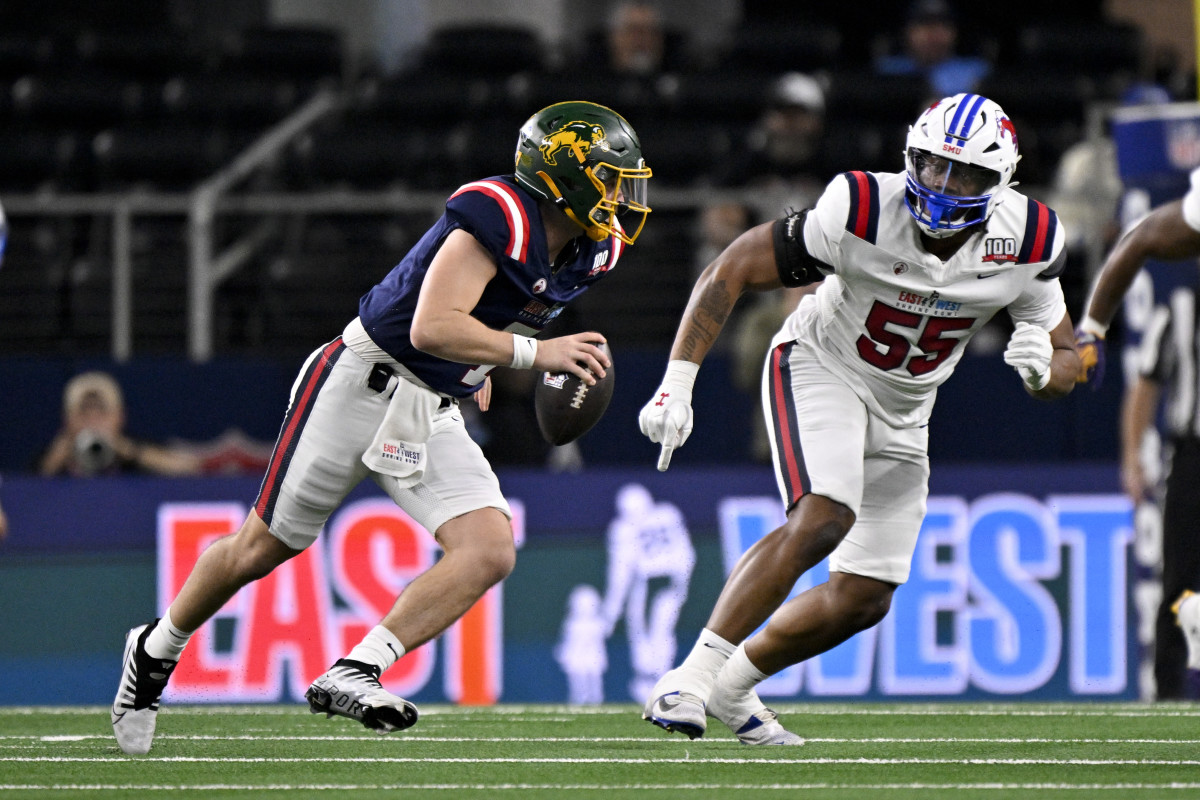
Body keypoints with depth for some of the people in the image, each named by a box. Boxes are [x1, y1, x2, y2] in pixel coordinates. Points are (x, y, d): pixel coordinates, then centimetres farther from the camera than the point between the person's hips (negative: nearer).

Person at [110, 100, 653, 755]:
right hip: (361, 383, -7)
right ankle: (157, 650, 30)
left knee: (490, 552, -15)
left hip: (432, 414, 8)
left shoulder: (589, 250, 2)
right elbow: (430, 328, -33)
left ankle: (351, 675, -18)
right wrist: (535, 352, -33)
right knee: (263, 547, 5)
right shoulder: (500, 218, -24)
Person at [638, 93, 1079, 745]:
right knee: (824, 519, -31)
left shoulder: (1027, 242, -16)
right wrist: (677, 386, -25)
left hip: (901, 413, 5)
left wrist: (1044, 366, -29)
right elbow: (732, 271, -20)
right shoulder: (862, 213, -27)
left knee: (863, 599, 5)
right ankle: (690, 678, -32)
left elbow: (1065, 365, -3)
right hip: (820, 371, -5)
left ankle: (732, 686, 25)